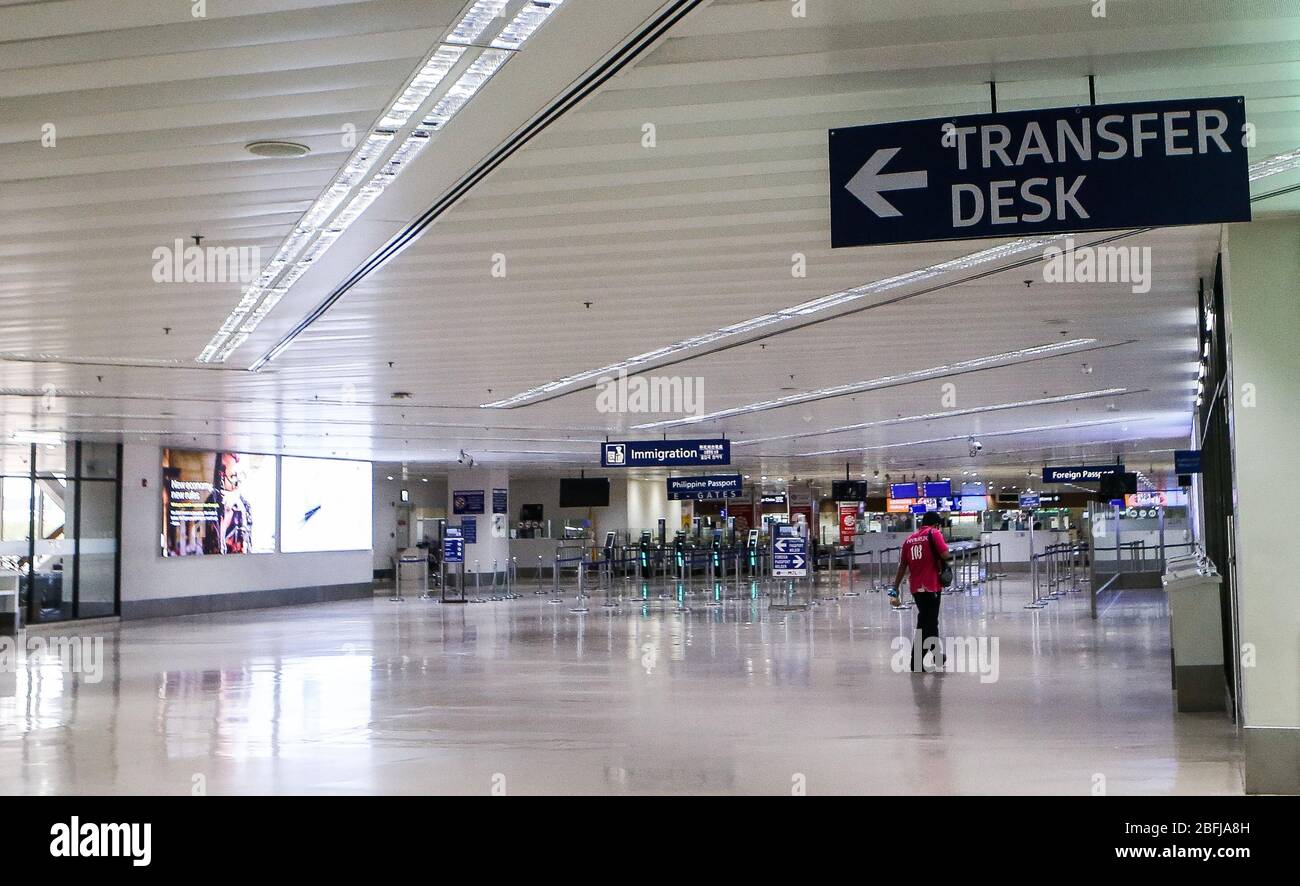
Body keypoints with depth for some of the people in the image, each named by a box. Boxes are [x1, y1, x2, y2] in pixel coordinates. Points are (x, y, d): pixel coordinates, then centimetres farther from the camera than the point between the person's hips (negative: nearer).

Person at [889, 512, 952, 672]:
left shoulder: (909, 539, 12)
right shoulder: (934, 533, -4)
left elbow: (902, 566, 9)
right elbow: (945, 556, -16)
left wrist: (895, 590, 8)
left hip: (915, 587, 6)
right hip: (931, 586, -6)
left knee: (930, 620, 22)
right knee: (926, 625, -2)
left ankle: (936, 656, 37)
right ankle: (916, 664, -5)